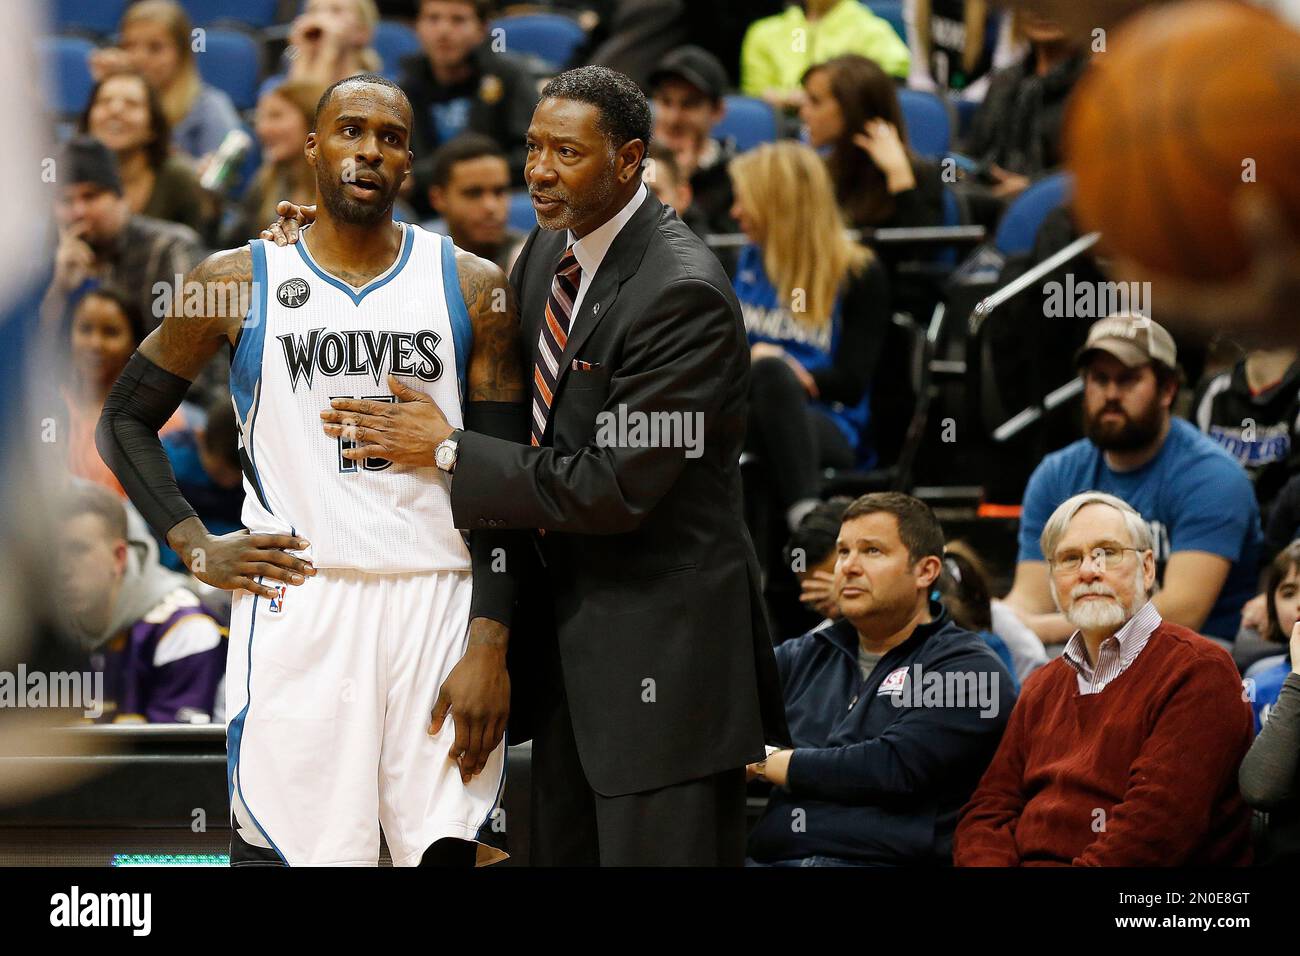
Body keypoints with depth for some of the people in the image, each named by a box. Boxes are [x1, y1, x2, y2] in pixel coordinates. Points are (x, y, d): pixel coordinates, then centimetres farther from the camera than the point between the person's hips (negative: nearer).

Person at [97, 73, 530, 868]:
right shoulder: (238, 282, 5)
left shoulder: (473, 289, 6)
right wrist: (197, 548, 1)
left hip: (441, 602, 1)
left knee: (450, 852, -1)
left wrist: (490, 647, -6)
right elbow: (125, 421, 14)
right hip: (296, 604, -1)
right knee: (283, 847, -5)